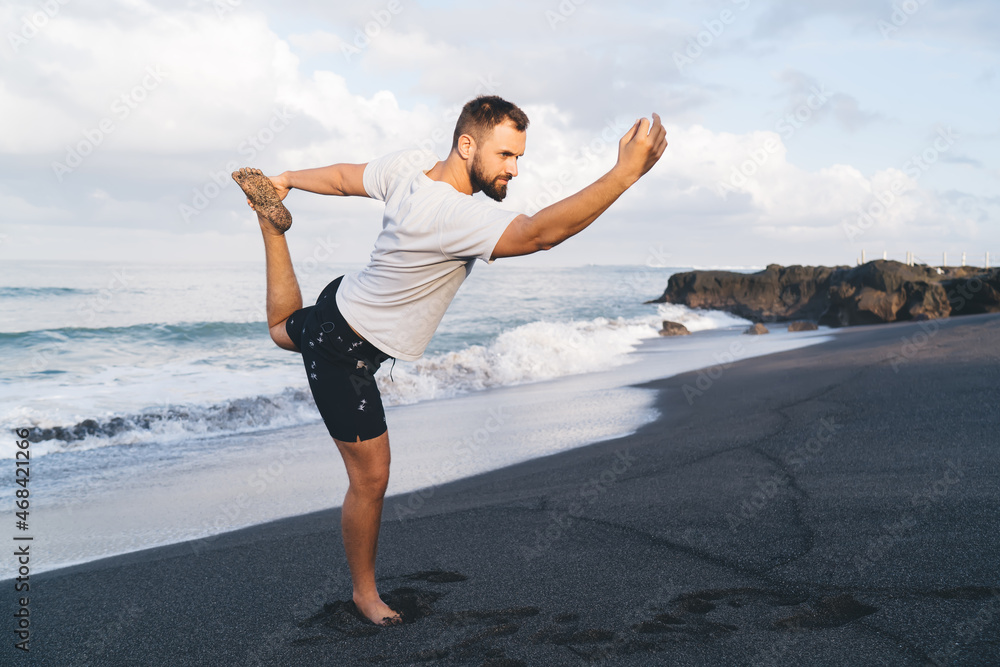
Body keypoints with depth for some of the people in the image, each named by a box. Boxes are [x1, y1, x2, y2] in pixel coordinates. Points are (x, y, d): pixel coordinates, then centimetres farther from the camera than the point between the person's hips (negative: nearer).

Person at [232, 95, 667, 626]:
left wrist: (285, 180, 24)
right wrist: (627, 171, -49)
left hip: (341, 302, 8)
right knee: (371, 479, 3)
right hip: (346, 354, -8)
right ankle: (364, 592, 19)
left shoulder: (409, 164, -11)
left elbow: (342, 177, 6)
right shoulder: (454, 215, -37)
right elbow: (540, 233, -47)